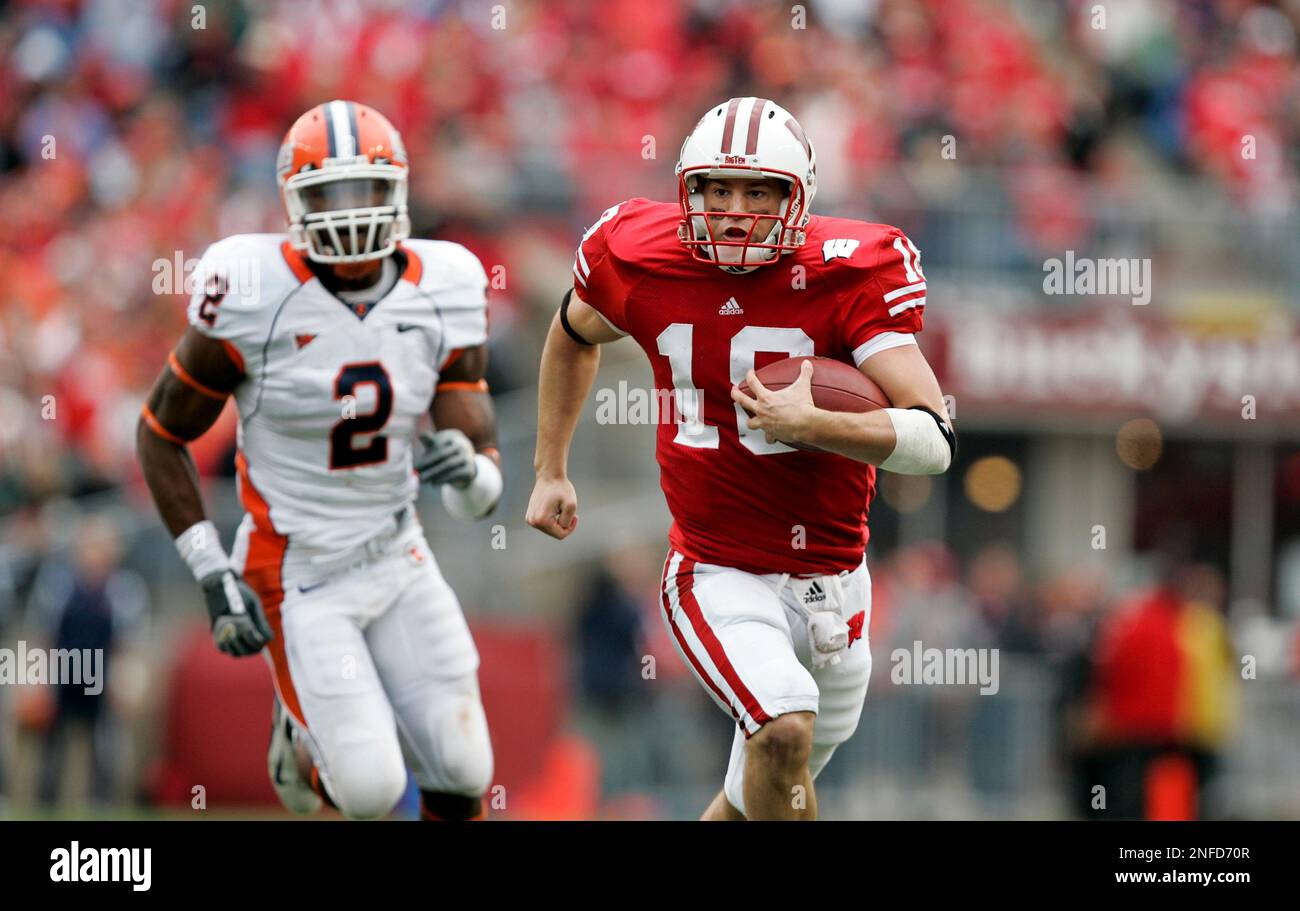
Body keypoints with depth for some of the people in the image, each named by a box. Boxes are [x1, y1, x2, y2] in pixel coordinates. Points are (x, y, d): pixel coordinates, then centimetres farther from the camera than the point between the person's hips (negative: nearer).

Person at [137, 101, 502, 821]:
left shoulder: (439, 295, -6)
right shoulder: (255, 297, -18)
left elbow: (482, 493, -6)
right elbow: (160, 435, -5)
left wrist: (469, 472, -31)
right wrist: (212, 577, -11)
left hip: (398, 563, 4)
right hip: (299, 576, -4)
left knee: (462, 776, 0)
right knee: (370, 789, -11)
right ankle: (303, 736, 24)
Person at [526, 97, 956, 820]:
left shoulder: (852, 276, -14)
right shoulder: (642, 264, -7)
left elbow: (933, 441, -21)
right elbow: (575, 334, 19)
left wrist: (808, 425, -32)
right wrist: (551, 471, 20)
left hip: (834, 583, 1)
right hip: (719, 577, -1)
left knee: (756, 800, 16)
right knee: (785, 728, -28)